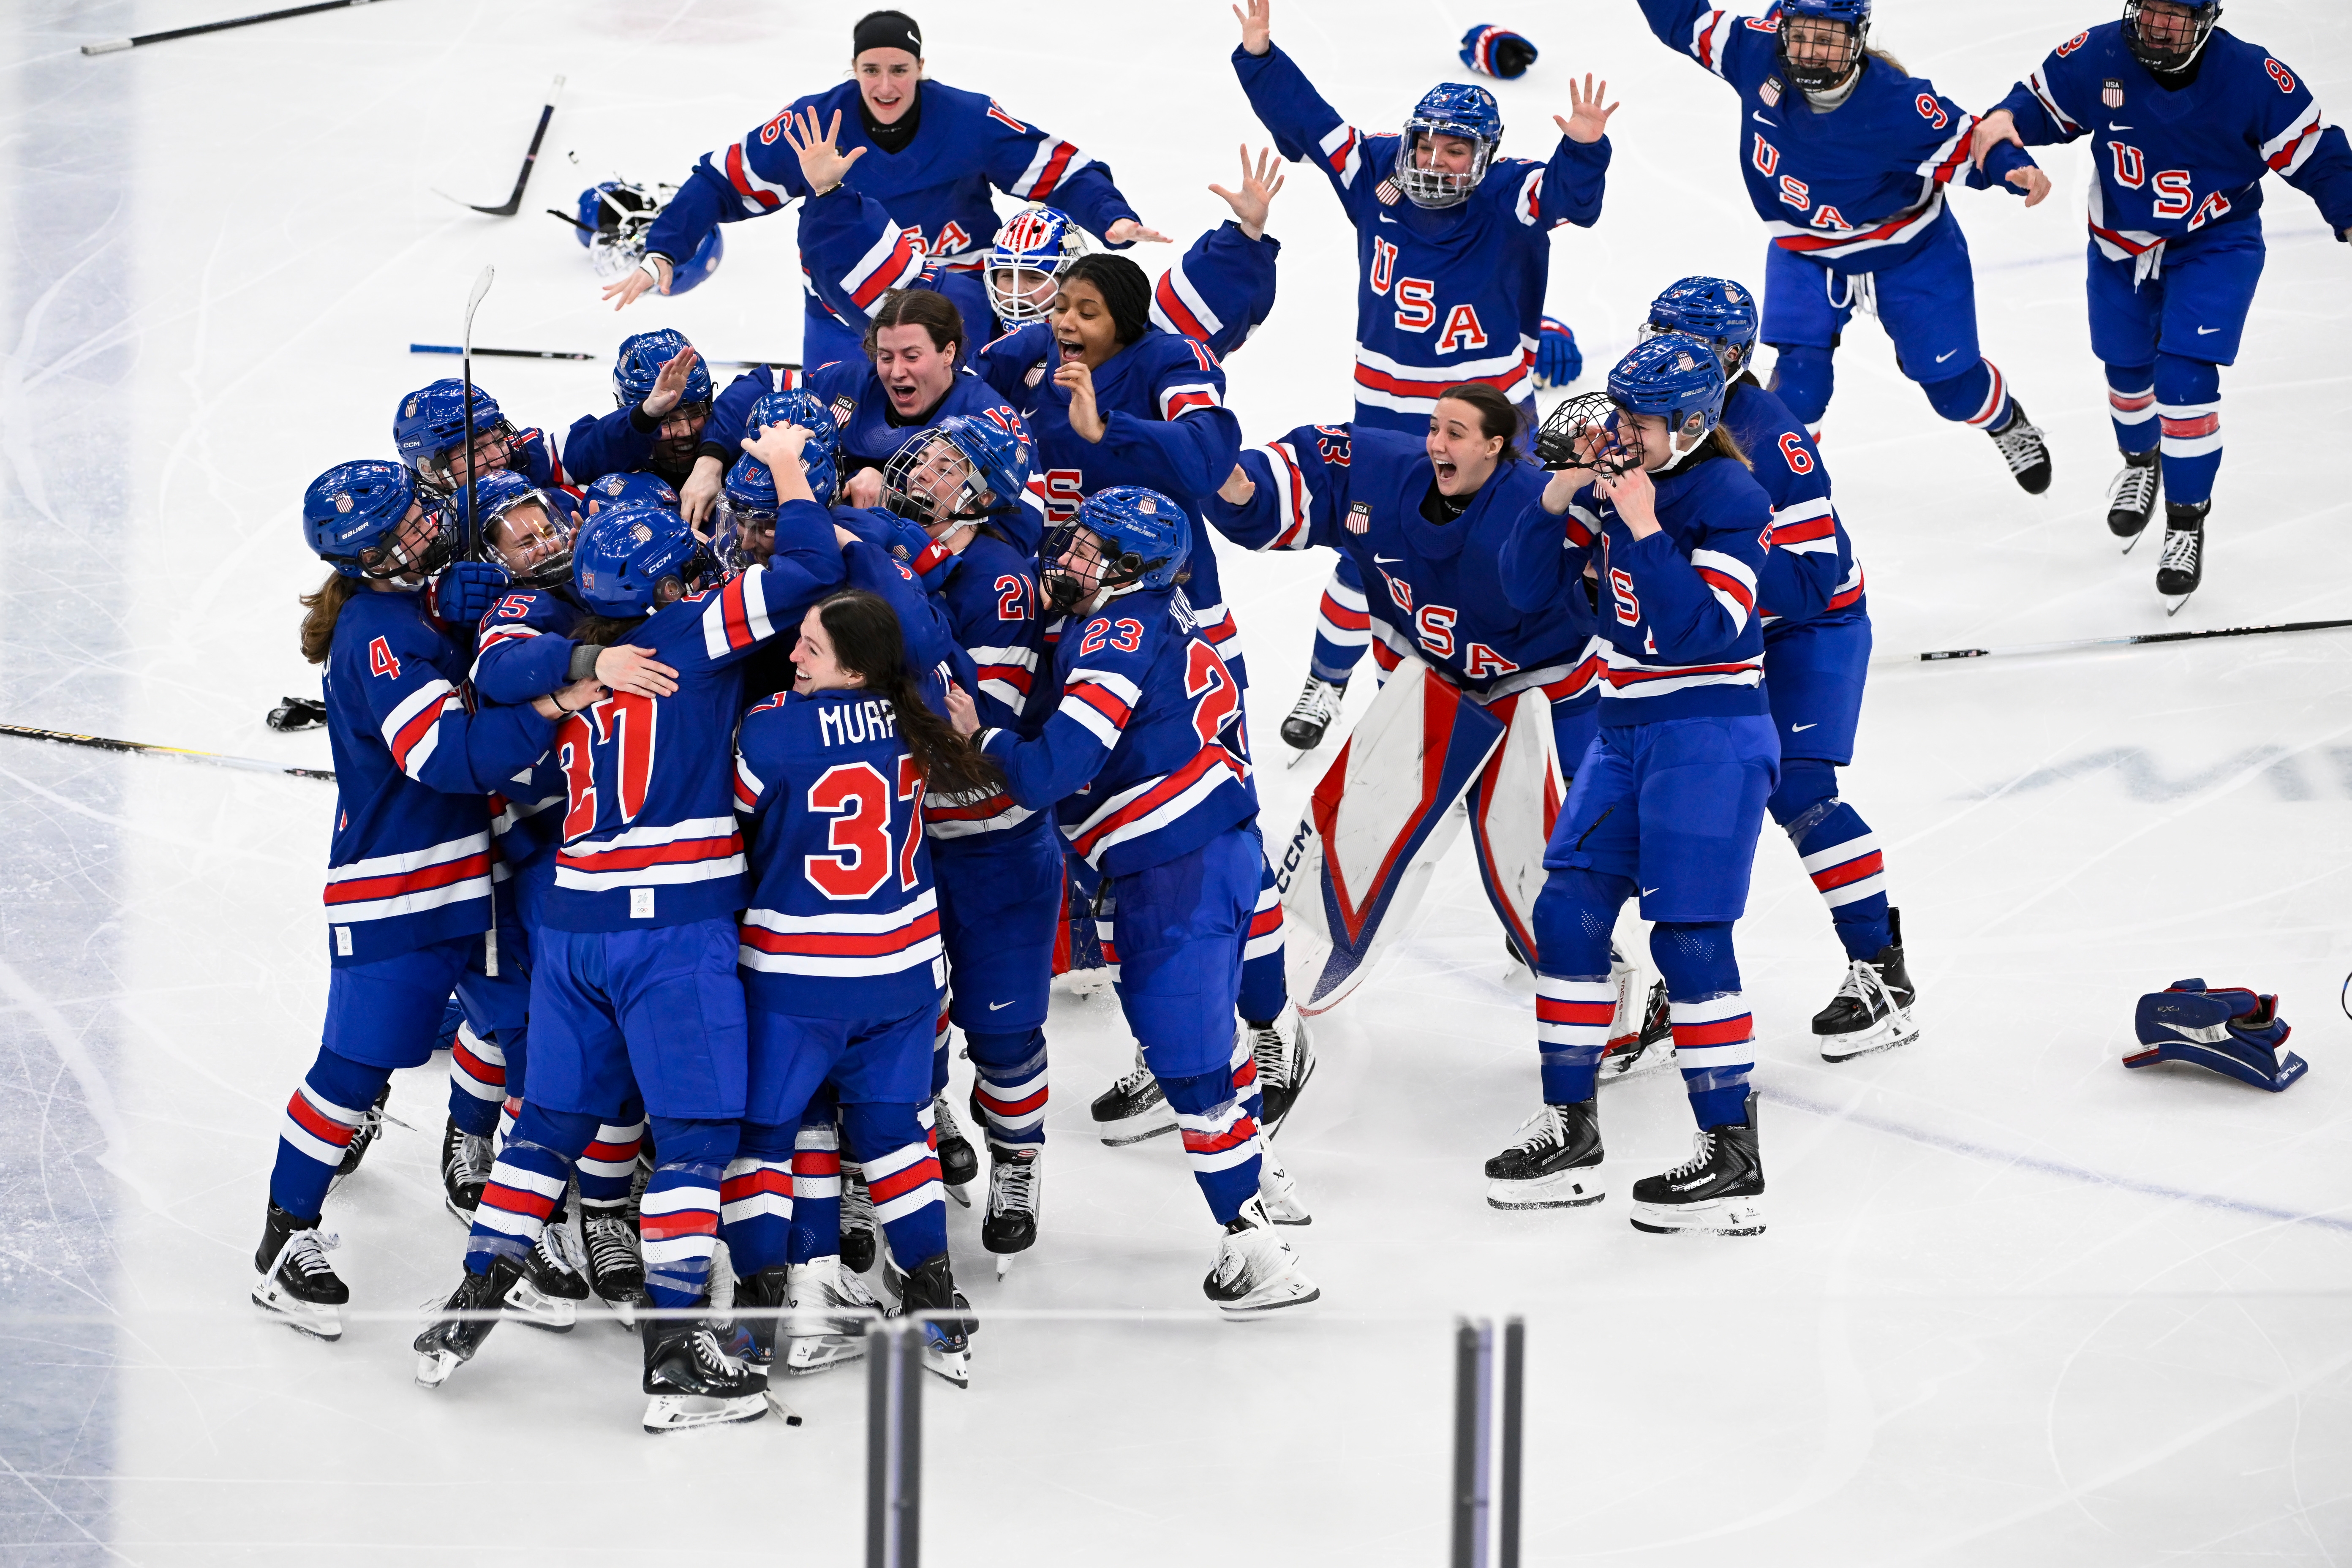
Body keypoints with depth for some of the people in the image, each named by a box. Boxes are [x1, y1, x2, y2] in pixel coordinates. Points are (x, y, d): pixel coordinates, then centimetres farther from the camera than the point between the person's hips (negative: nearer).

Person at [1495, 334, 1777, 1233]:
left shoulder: (1730, 499, -15)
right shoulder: (1609, 480, 6)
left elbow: (1706, 632, -24)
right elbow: (1528, 587, 5)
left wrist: (1645, 531, -27)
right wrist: (1559, 497, -10)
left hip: (1709, 736, -8)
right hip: (1626, 730, 8)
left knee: (1690, 938, -9)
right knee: (1567, 914, 5)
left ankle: (1733, 1160, -4)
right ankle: (1570, 1134, 16)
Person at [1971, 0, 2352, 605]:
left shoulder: (2254, 77, -24)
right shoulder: (2095, 57, -19)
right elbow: (2040, 104, -2)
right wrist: (2005, 119, -24)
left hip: (2215, 246, -3)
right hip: (2121, 245, 3)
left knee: (2185, 374, -16)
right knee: (2126, 366, 20)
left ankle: (2187, 520, 2)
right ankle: (2141, 462, 54)